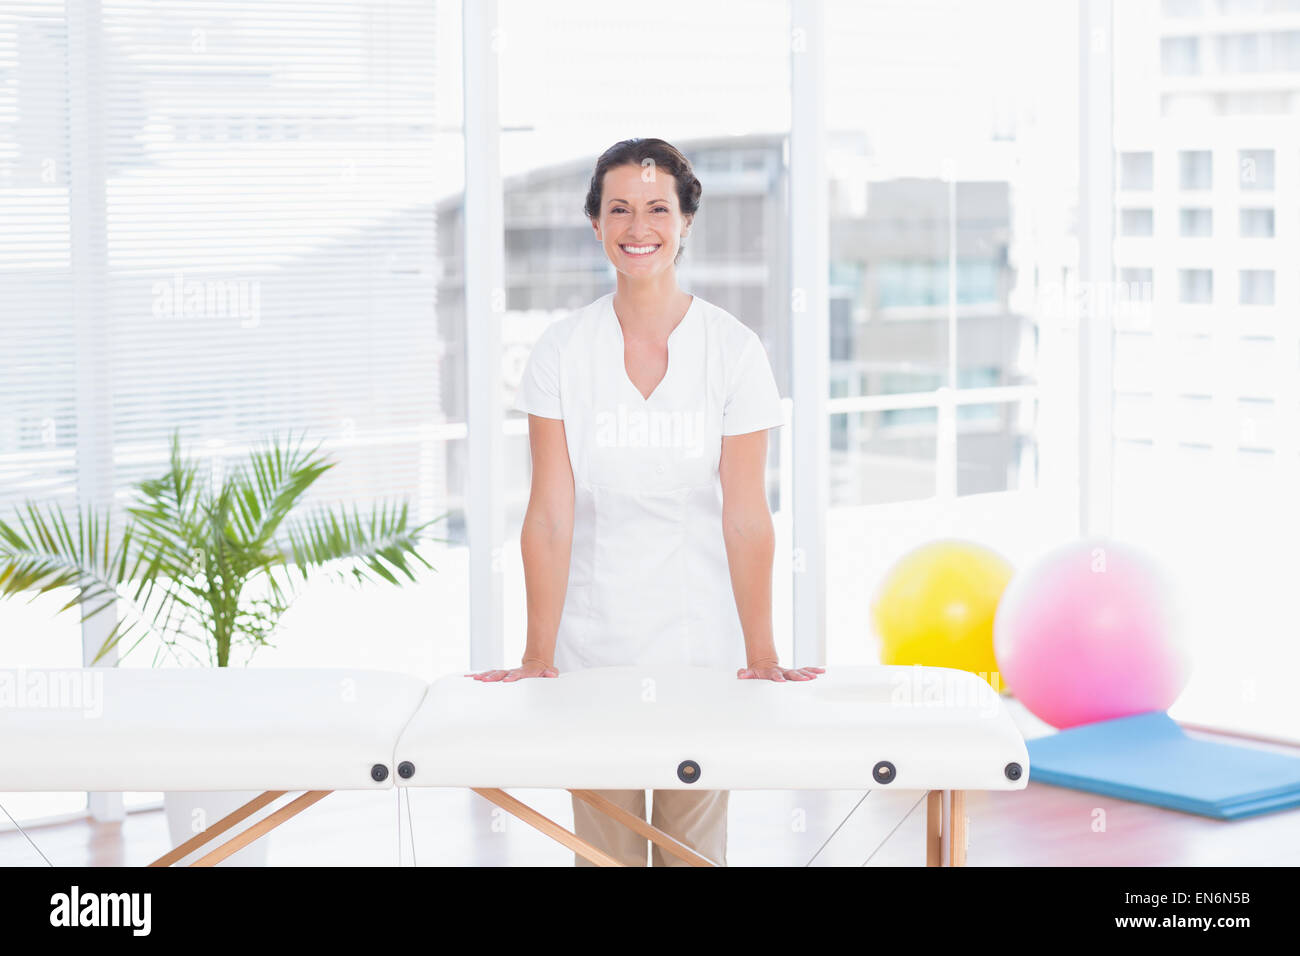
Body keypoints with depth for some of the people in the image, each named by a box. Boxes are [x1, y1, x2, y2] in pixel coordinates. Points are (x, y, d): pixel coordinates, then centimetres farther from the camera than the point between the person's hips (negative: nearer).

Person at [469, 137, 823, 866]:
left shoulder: (734, 350, -4)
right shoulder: (562, 352, -2)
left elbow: (745, 517, -6)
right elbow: (551, 513, -4)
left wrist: (762, 658, -10)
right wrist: (538, 657, -9)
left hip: (703, 648, 0)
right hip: (594, 650, 1)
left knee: (694, 846, 5)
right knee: (604, 850, 5)